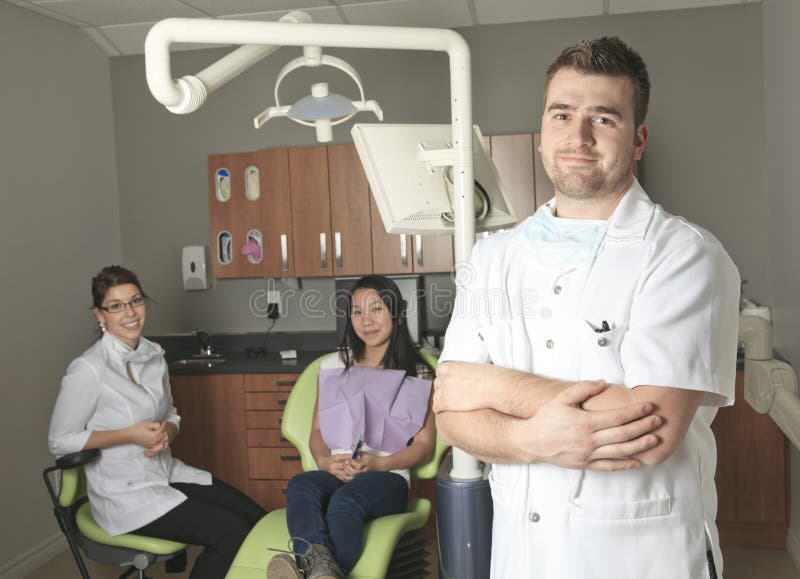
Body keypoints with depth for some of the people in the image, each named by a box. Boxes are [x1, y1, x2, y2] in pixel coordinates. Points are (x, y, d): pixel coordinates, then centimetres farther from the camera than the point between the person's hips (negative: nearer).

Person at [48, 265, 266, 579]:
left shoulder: (153, 354, 4)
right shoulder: (88, 370, -18)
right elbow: (60, 441, -11)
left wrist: (166, 432, -10)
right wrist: (131, 435, -20)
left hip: (167, 473, 7)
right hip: (124, 494, -7)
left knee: (258, 521, -5)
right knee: (232, 533, -17)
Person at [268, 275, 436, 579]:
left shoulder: (417, 375, 10)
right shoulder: (333, 366, 19)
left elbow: (424, 445, 5)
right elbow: (318, 429, 18)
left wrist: (377, 463, -12)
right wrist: (325, 461, -5)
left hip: (388, 477, -2)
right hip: (336, 473, 2)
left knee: (346, 499, -38)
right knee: (301, 485, -35)